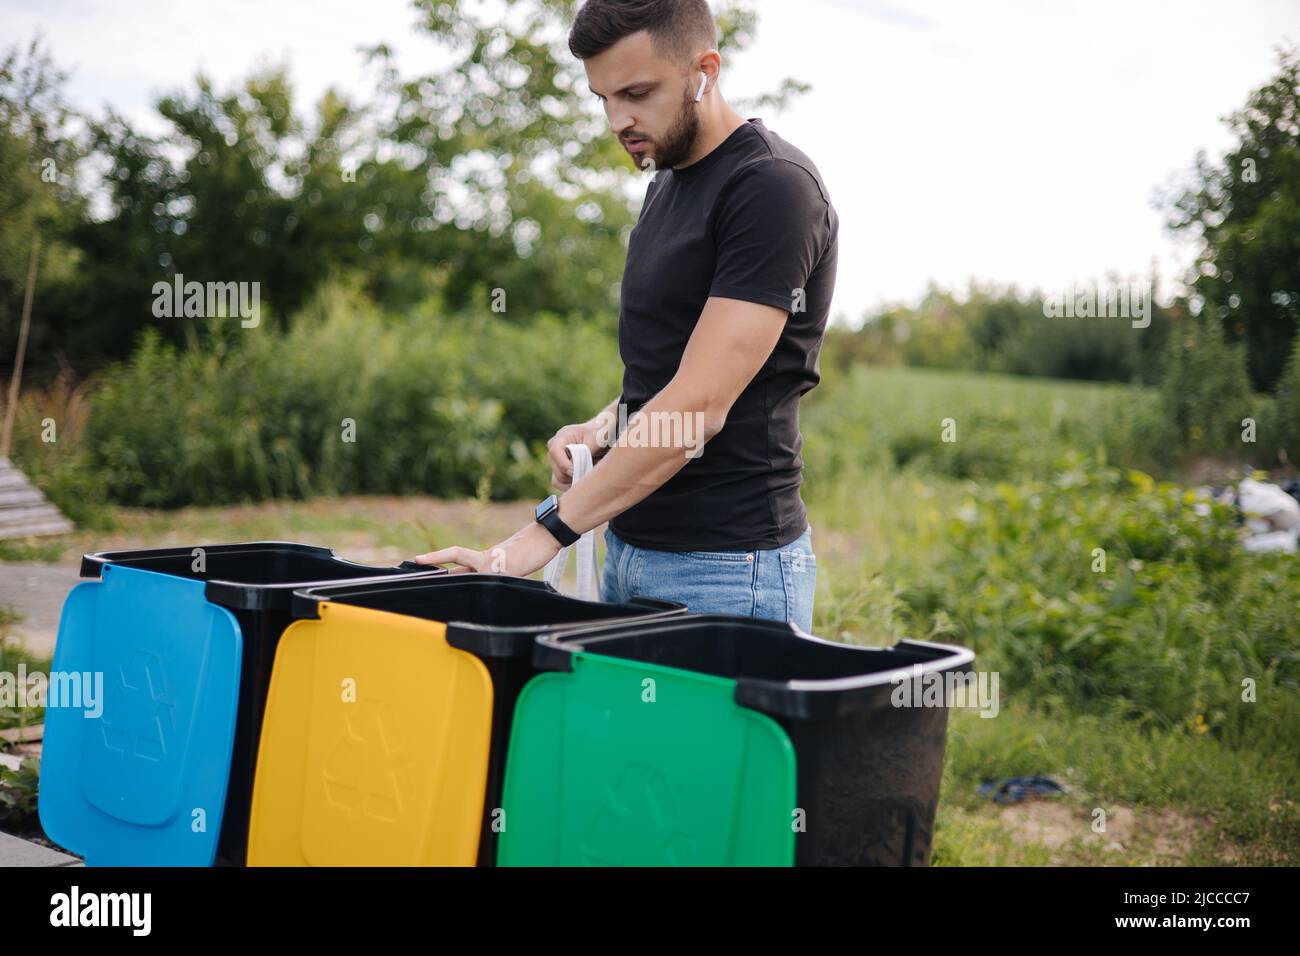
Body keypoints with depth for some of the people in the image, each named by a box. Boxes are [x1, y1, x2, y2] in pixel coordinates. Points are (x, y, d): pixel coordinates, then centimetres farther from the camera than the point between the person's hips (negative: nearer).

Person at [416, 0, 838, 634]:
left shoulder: (773, 188, -15)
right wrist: (605, 427, 3)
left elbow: (699, 404, -22)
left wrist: (542, 535, -23)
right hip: (631, 551, 8)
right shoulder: (668, 183, 13)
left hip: (728, 568, -8)